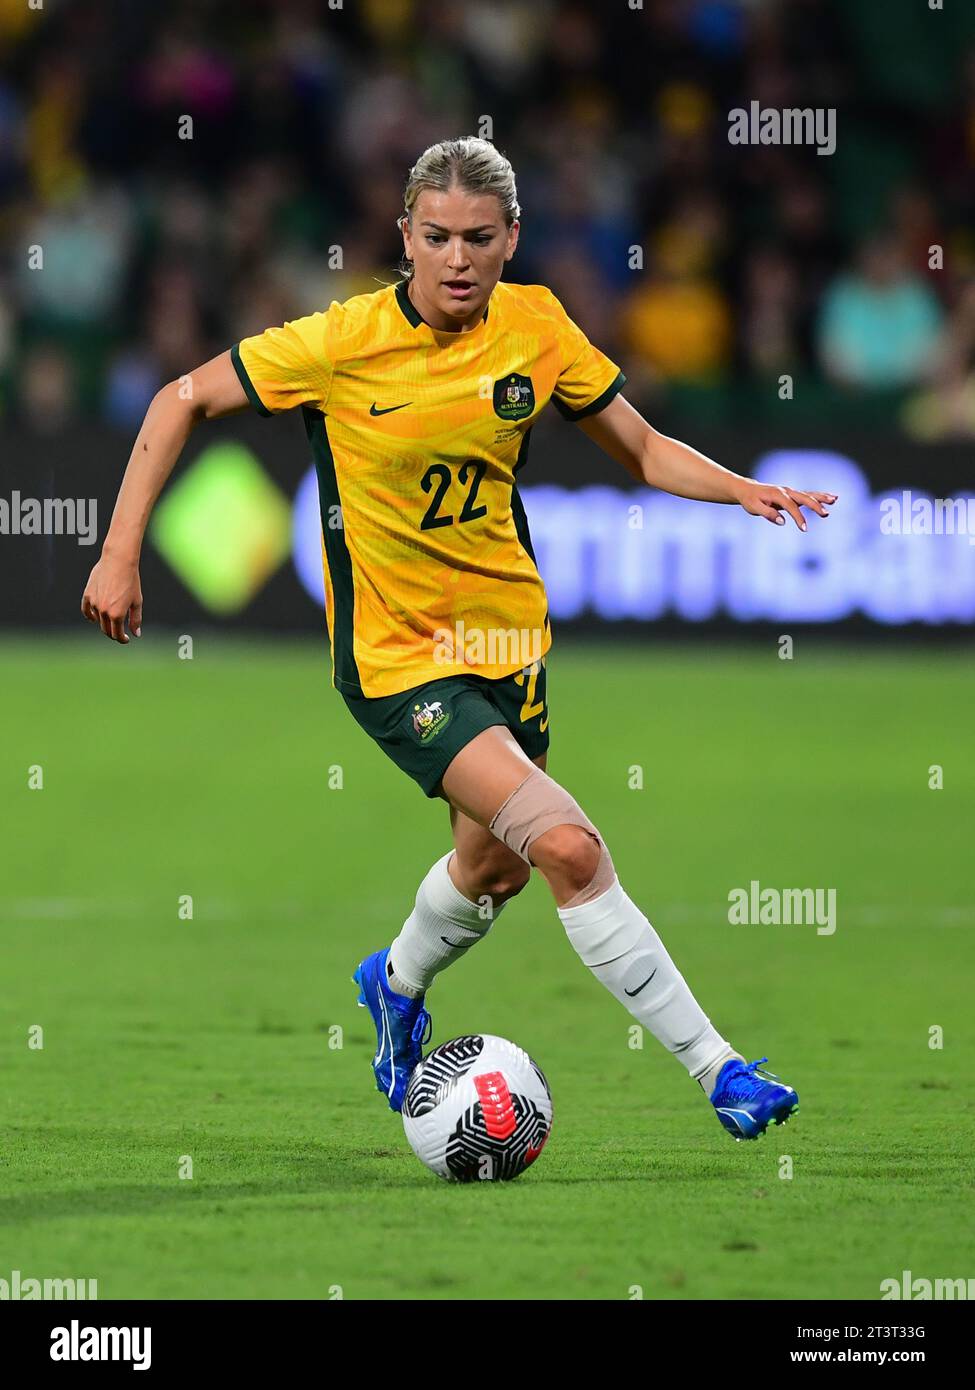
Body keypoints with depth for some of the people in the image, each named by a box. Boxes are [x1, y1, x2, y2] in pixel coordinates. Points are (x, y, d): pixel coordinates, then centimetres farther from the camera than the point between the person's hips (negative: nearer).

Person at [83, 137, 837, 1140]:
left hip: (505, 634, 6)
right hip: (393, 655, -6)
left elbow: (642, 450, 5)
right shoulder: (343, 343, -17)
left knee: (496, 865, 22)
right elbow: (181, 403, -7)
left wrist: (742, 490, -13)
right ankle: (716, 1069, -14)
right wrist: (120, 555, -12)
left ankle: (397, 984, 55)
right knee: (570, 848, -20)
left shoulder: (536, 327, -6)